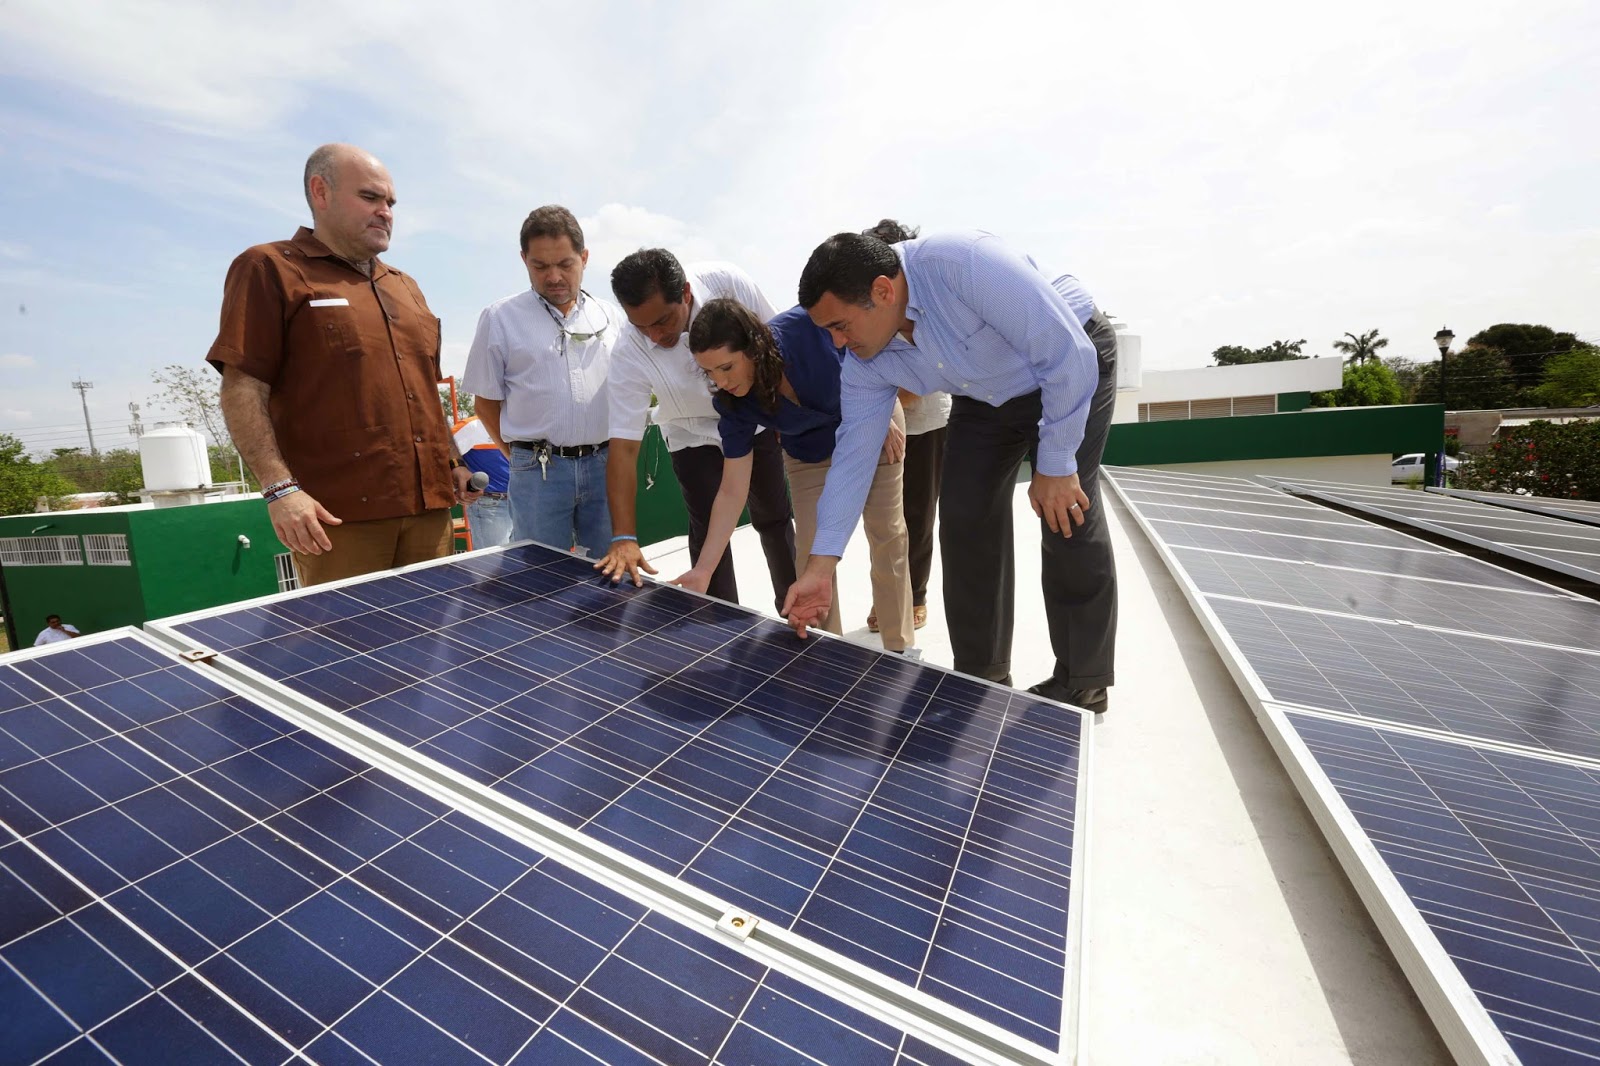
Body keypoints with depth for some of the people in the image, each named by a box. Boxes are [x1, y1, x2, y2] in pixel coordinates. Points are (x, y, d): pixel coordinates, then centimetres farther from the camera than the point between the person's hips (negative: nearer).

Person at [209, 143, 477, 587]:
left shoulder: (405, 287, 23)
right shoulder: (269, 270, 3)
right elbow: (242, 389, -5)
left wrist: (454, 462, 15)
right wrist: (279, 487, -15)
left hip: (429, 507, 6)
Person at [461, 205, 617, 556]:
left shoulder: (611, 317, 9)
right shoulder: (500, 317, 3)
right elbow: (486, 404, 7)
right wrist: (525, 456, 4)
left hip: (605, 465, 2)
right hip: (538, 472, -2)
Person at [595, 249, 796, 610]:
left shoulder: (726, 281, -29)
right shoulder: (628, 354, -30)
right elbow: (623, 446, -31)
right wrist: (624, 537, -39)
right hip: (694, 439, -1)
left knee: (774, 518, 12)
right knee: (709, 533, -6)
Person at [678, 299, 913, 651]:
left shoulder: (810, 325, -36)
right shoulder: (735, 405, -26)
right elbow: (732, 492, -22)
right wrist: (702, 570, -26)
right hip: (811, 453, 2)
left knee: (887, 535, 2)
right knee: (811, 551, -5)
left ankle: (899, 646, 18)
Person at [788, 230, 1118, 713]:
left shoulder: (965, 262, -37)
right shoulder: (864, 363, -17)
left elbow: (1069, 353, -31)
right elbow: (854, 452, -15)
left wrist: (1055, 465, -25)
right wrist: (820, 565, -18)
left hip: (1074, 362, -5)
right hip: (988, 397, 6)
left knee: (1067, 520, -14)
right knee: (964, 519, -4)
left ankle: (1082, 683, 4)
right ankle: (982, 677, 10)